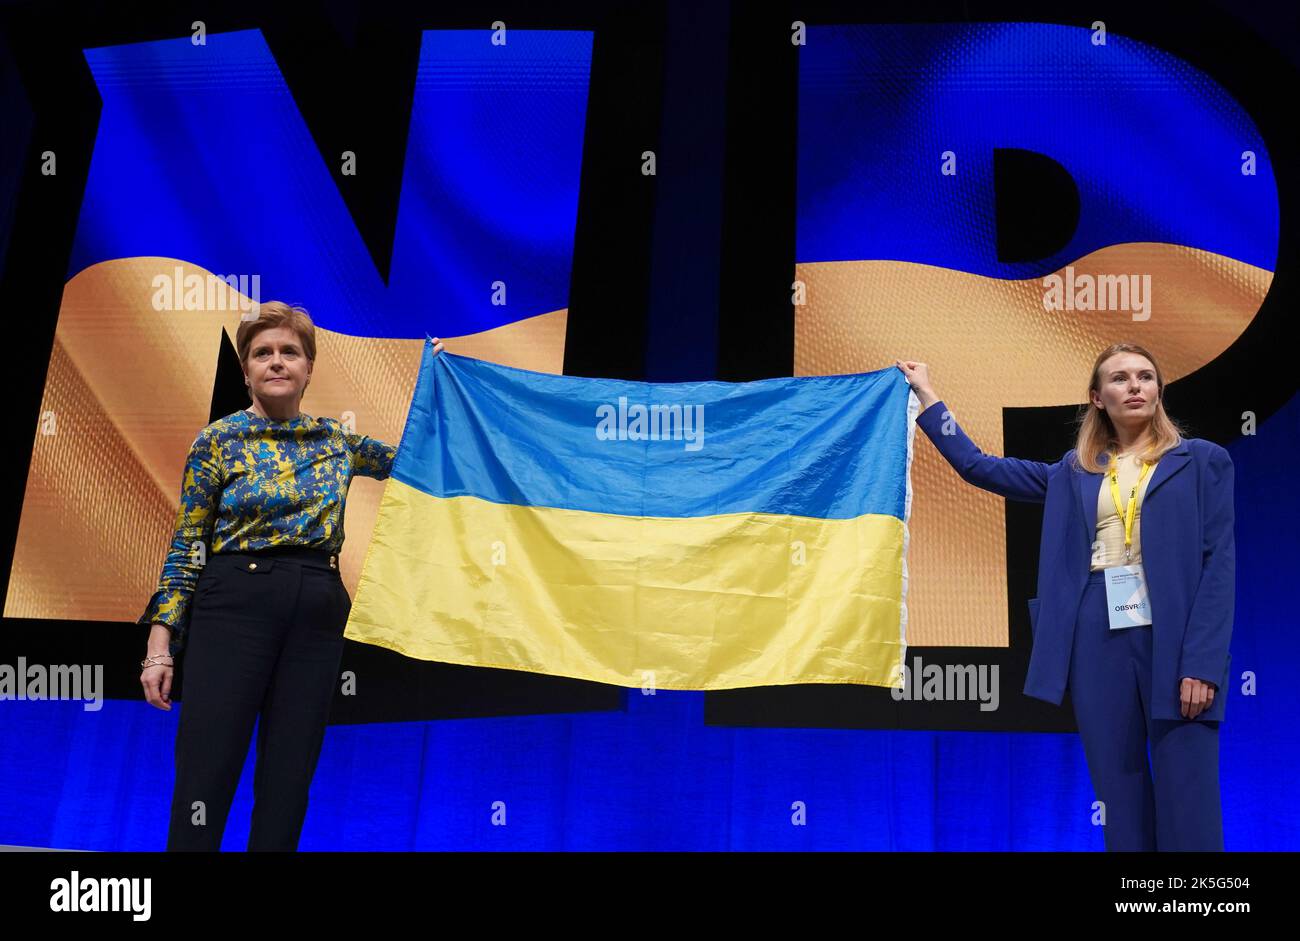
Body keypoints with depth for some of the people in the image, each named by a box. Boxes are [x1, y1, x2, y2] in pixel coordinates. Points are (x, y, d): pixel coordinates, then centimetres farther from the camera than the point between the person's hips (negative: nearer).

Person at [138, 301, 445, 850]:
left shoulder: (336, 441, 10)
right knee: (205, 778, -4)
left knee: (289, 781, 7)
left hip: (318, 615, 4)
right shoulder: (218, 440, 0)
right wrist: (160, 643, -6)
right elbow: (186, 545, -1)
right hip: (234, 607, -3)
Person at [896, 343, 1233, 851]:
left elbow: (1220, 564, -2)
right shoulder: (1074, 472, 15)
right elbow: (976, 465, 18)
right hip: (1097, 638, 3)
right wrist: (925, 394, 20)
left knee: (1187, 800, -1)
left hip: (1174, 636, -3)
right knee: (1119, 792, 8)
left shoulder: (1203, 461, 6)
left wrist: (1203, 662, -12)